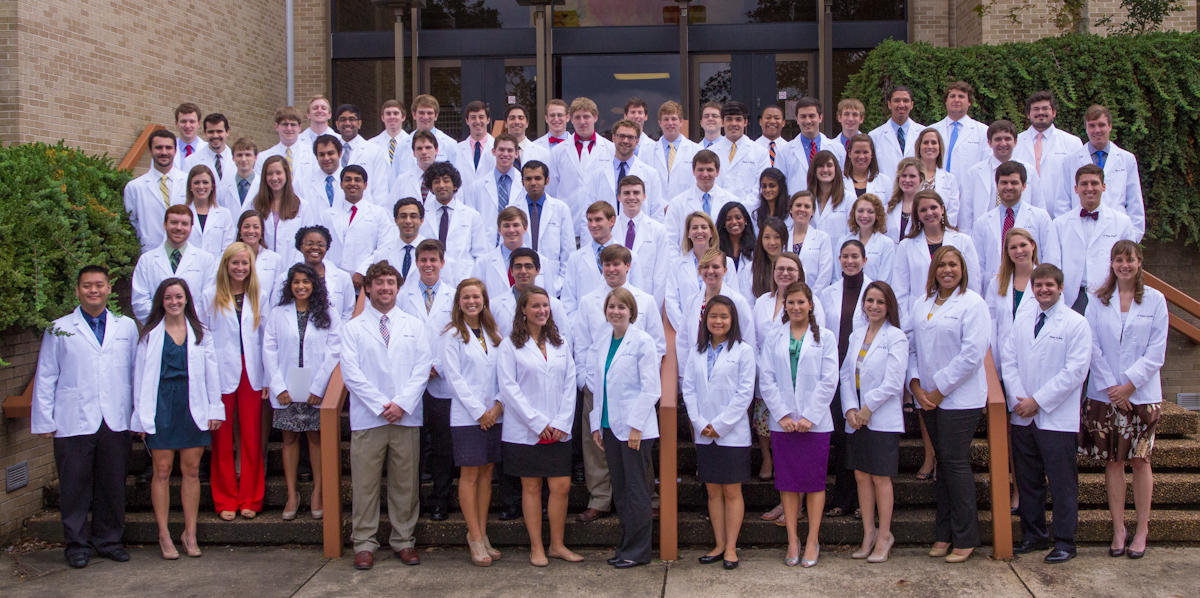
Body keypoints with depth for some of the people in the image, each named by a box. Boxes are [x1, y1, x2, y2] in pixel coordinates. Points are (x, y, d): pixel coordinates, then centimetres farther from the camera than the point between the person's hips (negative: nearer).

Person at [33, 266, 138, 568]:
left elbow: (136, 373, 12)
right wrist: (44, 421, 1)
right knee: (75, 486, 4)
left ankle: (109, 540, 21)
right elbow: (45, 379, 6)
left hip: (117, 423, 2)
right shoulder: (59, 330, 6)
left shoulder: (127, 327, 11)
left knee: (113, 485, 7)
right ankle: (76, 544, 17)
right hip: (73, 424, -1)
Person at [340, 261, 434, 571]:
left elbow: (422, 368, 3)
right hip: (367, 418, -1)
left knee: (406, 482, 6)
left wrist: (402, 403, -10)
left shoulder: (414, 326, 11)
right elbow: (351, 372, -2)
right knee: (365, 483, 2)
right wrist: (381, 405, -11)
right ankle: (364, 543, 12)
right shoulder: (353, 328, 6)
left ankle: (403, 540, 17)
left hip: (407, 417, 1)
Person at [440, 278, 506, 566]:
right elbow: (453, 377, -8)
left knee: (486, 474, 8)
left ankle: (481, 534, 16)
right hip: (466, 415, -5)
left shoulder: (493, 334, 12)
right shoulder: (453, 335, -2)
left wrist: (498, 405, -6)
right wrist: (478, 411, -11)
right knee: (469, 475, -1)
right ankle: (476, 538, 4)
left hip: (493, 415, 5)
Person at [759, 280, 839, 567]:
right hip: (782, 422, 2)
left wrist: (809, 416, -11)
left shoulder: (825, 338, 3)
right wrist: (783, 415, -8)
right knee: (787, 481, 4)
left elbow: (829, 381, -3)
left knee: (814, 481, 2)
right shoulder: (773, 339, 8)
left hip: (815, 422, -1)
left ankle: (812, 541, 11)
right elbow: (766, 380, 2)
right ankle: (792, 540, 12)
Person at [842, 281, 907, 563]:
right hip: (857, 418, 5)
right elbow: (846, 375, 8)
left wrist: (867, 407, -11)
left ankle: (884, 535, 12)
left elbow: (893, 383, -14)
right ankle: (868, 533, 19)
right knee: (861, 475, 8)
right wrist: (850, 409, -5)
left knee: (880, 477, 0)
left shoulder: (896, 337, -7)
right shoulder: (856, 336, 12)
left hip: (883, 419, -5)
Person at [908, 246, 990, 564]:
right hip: (927, 398, 6)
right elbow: (912, 347, 12)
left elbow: (972, 355, -14)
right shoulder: (921, 304, 13)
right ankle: (944, 533, 19)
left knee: (955, 462, -4)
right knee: (943, 463, 11)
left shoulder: (972, 303, -7)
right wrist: (915, 384, -3)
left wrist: (940, 389, -13)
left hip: (959, 397, -6)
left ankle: (965, 538, 7)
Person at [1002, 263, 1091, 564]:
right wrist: (1018, 398, -6)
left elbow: (1075, 370, -12)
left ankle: (1064, 542, 11)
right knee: (1027, 480, 12)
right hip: (1023, 417, 5)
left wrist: (1038, 401, -14)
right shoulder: (1022, 320, 12)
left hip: (1058, 419, -5)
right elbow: (1008, 359, 8)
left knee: (1062, 483, 1)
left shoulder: (1076, 323, -5)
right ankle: (1033, 535, 25)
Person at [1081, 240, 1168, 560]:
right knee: (1112, 461, 5)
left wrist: (1129, 384, -12)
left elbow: (1156, 352, -4)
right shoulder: (1099, 300, 4)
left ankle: (1142, 529, 13)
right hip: (1104, 394, 1)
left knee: (1139, 460, 2)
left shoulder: (1155, 300, 0)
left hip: (1142, 393, -1)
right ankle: (1118, 529, 13)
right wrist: (1110, 385, -9)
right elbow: (1093, 347, 0)